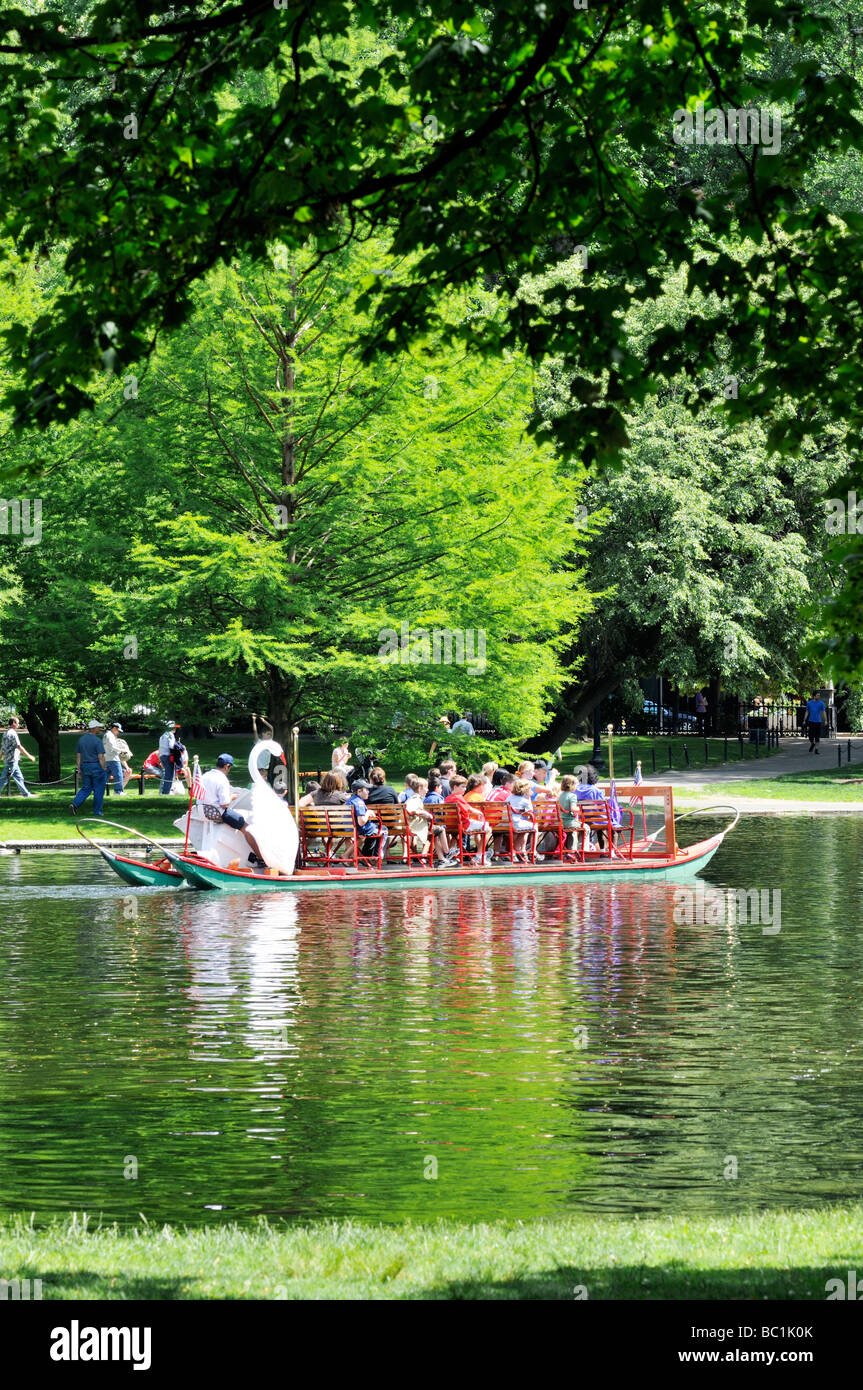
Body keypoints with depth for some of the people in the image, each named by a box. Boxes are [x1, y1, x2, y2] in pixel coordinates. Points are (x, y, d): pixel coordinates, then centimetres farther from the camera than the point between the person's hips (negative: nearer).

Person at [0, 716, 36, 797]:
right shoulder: (12, 733, -15)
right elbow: (19, 747, -17)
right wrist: (29, 756, -12)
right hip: (12, 760, -10)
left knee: (19, 778, 12)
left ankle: (26, 793, 16)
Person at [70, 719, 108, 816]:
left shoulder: (81, 739, 6)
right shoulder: (97, 740, -13)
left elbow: (78, 756, 9)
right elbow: (101, 757, -15)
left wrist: (79, 769, 14)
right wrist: (104, 770, -9)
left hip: (84, 766, 6)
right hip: (96, 766, -6)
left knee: (86, 788, 11)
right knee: (98, 790, 5)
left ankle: (75, 804, -8)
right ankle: (97, 811, 9)